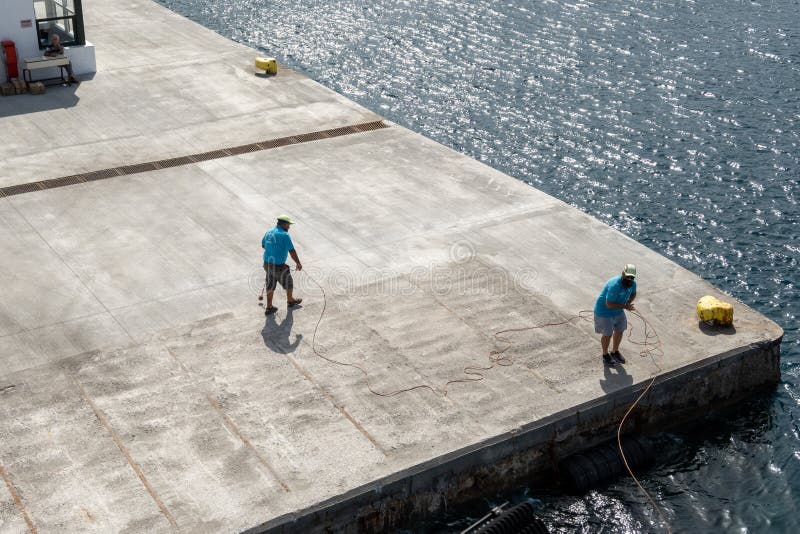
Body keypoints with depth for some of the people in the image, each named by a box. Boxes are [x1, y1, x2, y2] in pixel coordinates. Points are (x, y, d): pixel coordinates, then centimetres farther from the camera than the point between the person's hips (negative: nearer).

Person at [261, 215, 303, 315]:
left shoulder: (268, 233, 4)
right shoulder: (284, 235, -20)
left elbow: (263, 245, 22)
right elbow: (292, 251, -19)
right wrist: (298, 263, -6)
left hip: (267, 263, 7)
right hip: (278, 266, -7)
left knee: (270, 285, 19)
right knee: (288, 282, 18)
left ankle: (269, 307, 24)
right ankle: (290, 301, 40)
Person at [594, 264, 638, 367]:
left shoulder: (632, 283, -13)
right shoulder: (614, 285, -37)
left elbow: (633, 294, 9)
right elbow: (609, 304, -34)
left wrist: (628, 303, -11)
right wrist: (625, 306, -32)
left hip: (618, 311, 7)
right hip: (604, 312, -7)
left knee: (619, 331, 19)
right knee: (607, 334, 8)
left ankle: (615, 352, 43)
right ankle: (605, 355, 33)